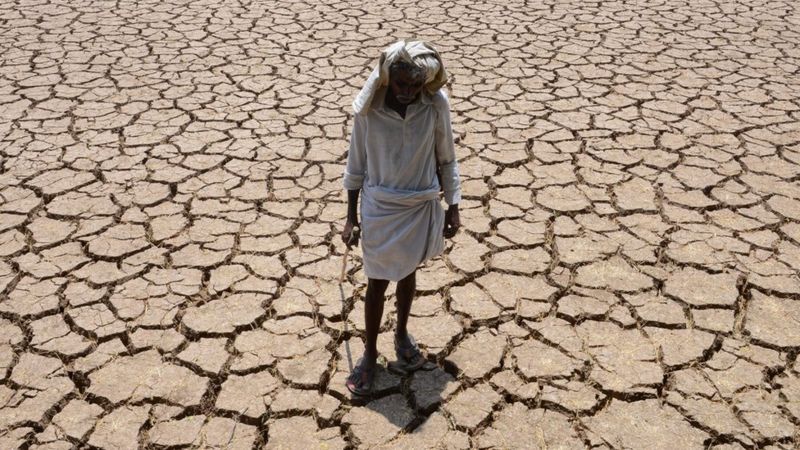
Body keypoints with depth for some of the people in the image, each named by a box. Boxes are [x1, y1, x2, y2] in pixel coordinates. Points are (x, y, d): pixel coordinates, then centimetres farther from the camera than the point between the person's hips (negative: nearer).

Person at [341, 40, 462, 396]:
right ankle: (370, 353, 30)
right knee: (377, 283, 9)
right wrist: (351, 218, -2)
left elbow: (446, 159, -1)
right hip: (379, 209, -1)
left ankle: (402, 334, 46)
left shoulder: (436, 105, -14)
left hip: (420, 207, 1)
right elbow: (356, 163, -5)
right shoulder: (369, 107, -16)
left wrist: (453, 207, 2)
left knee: (407, 273, 21)